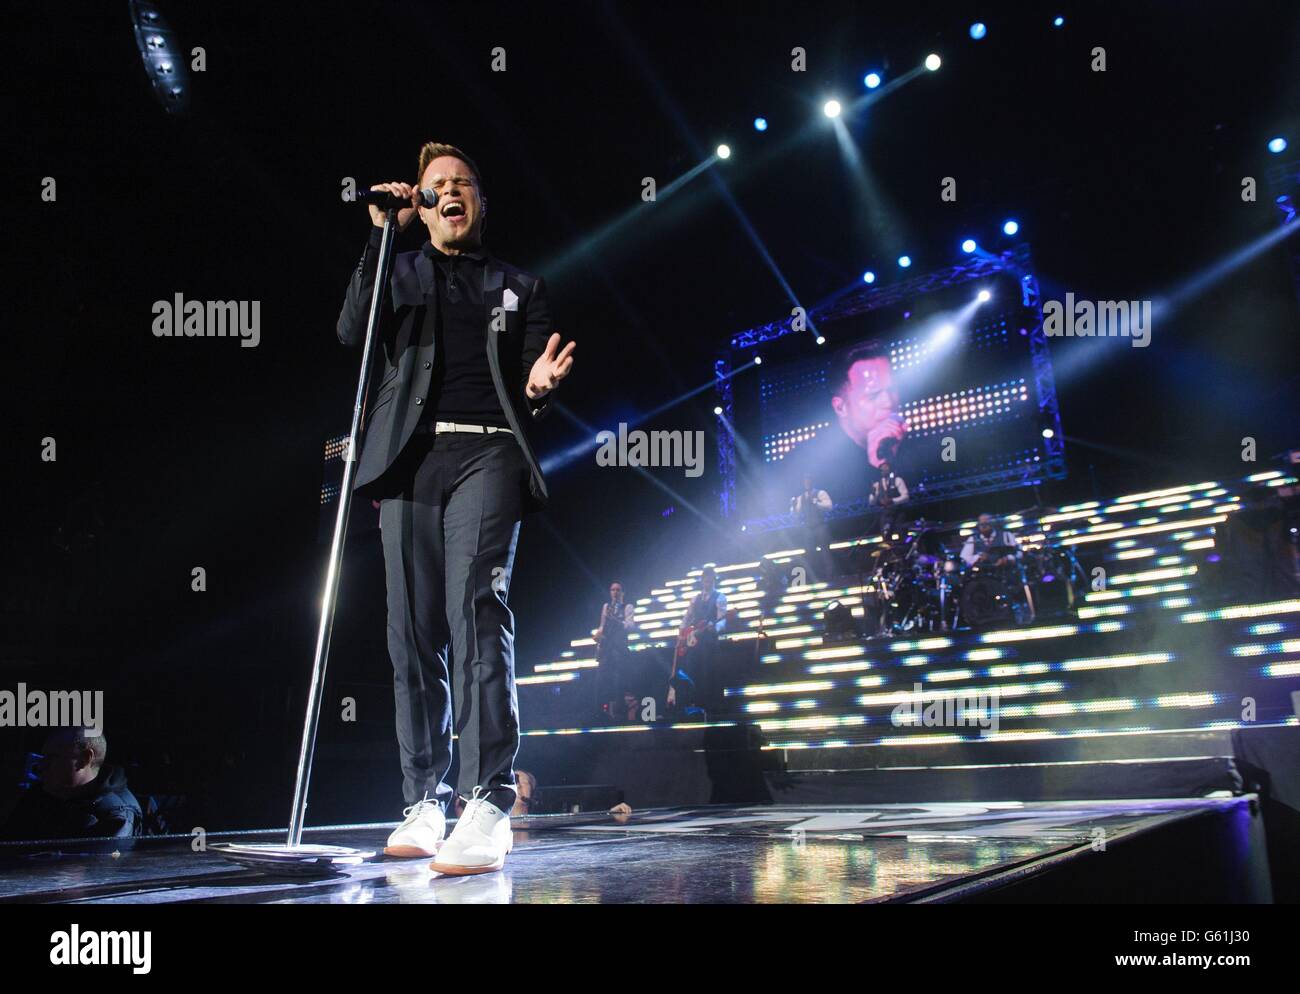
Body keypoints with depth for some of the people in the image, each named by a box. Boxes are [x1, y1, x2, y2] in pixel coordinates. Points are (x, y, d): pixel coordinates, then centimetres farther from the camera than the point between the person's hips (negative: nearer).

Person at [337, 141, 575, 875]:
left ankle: (489, 803, -26)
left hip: (488, 454, -2)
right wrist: (381, 235, -2)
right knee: (415, 630, 0)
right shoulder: (401, 270, 20)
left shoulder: (521, 288, 20)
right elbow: (354, 332, 1)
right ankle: (424, 802, 8)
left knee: (476, 609, -20)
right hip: (411, 457, 2)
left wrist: (538, 387, -11)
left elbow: (529, 395, 14)